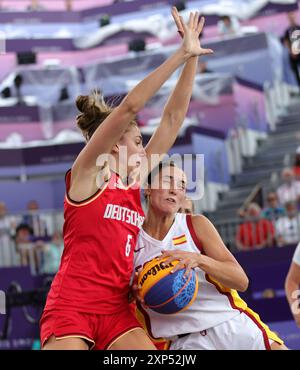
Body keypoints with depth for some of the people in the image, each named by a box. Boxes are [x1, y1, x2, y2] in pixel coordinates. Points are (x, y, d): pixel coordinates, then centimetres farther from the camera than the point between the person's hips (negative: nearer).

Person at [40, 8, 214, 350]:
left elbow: (173, 118, 15)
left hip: (115, 310, 7)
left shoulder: (134, 181, 16)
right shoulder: (87, 172, -1)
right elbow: (129, 107, -12)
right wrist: (180, 55, -11)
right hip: (71, 306, -7)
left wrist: (191, 60, 10)